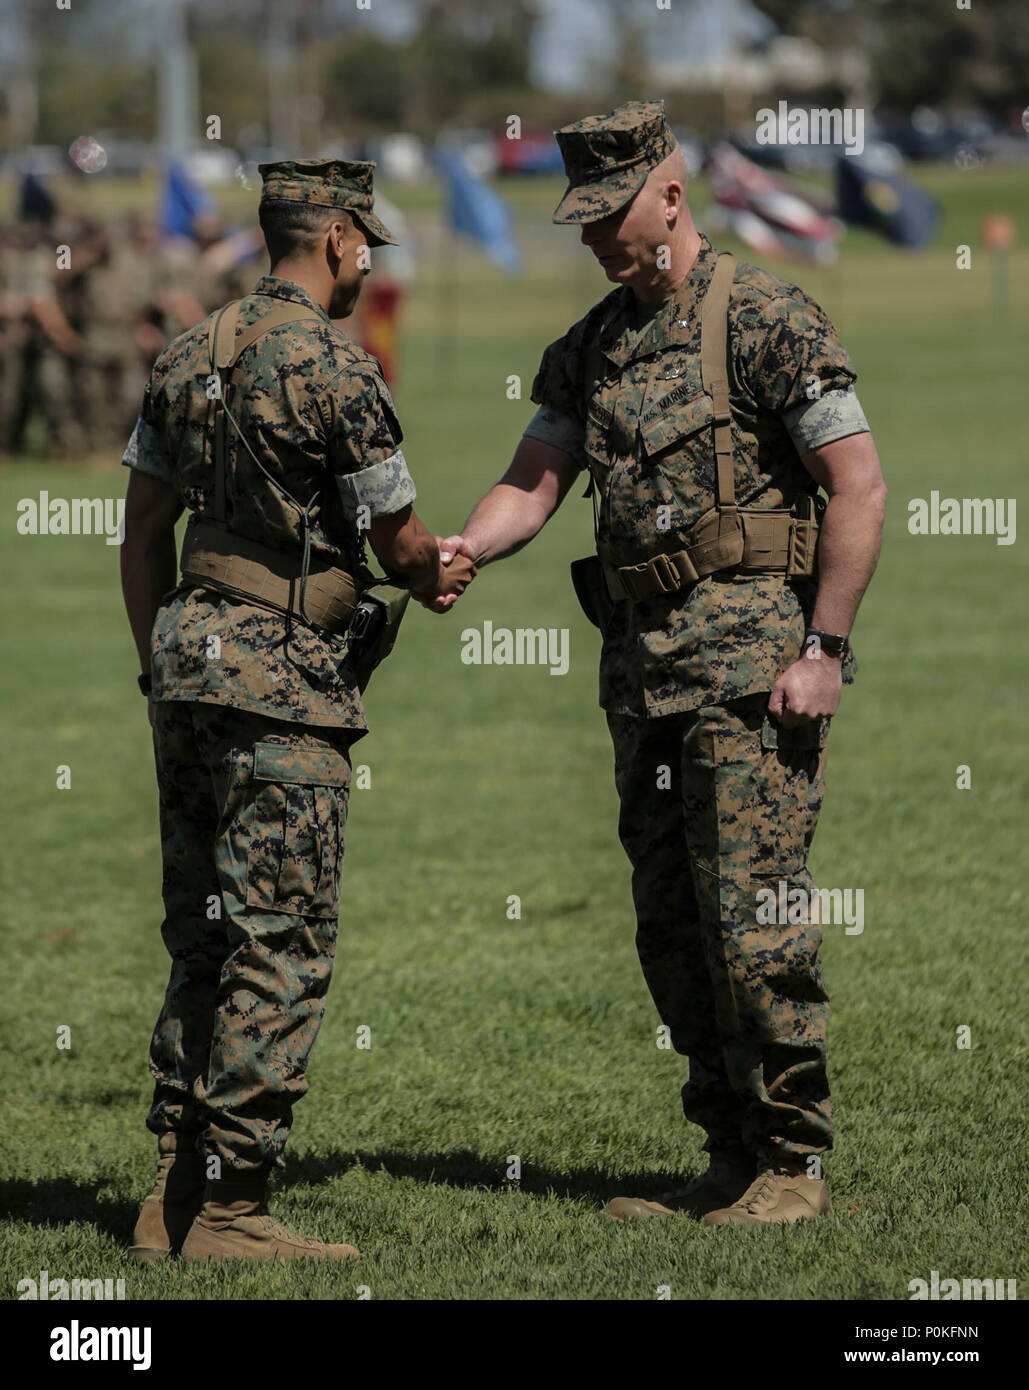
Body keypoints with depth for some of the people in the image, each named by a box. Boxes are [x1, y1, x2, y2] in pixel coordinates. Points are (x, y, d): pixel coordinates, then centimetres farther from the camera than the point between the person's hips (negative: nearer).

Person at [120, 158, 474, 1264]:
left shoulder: (189, 354, 11)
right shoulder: (336, 371, -13)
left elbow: (143, 527, 16)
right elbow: (398, 542, -5)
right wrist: (435, 579, 18)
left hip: (188, 653, 8)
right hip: (282, 676, -8)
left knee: (203, 942, 13)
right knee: (280, 951, -4)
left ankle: (174, 1199, 13)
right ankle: (229, 1212, -5)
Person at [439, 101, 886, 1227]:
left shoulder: (764, 320, -7)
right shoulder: (589, 348, 15)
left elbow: (859, 487, -9)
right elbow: (533, 480, 11)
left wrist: (824, 648, -15)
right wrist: (463, 549, -12)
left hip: (751, 652, -8)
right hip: (642, 663, 8)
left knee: (752, 913, -10)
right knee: (670, 923, 8)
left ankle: (794, 1162, -2)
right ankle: (730, 1159, 16)